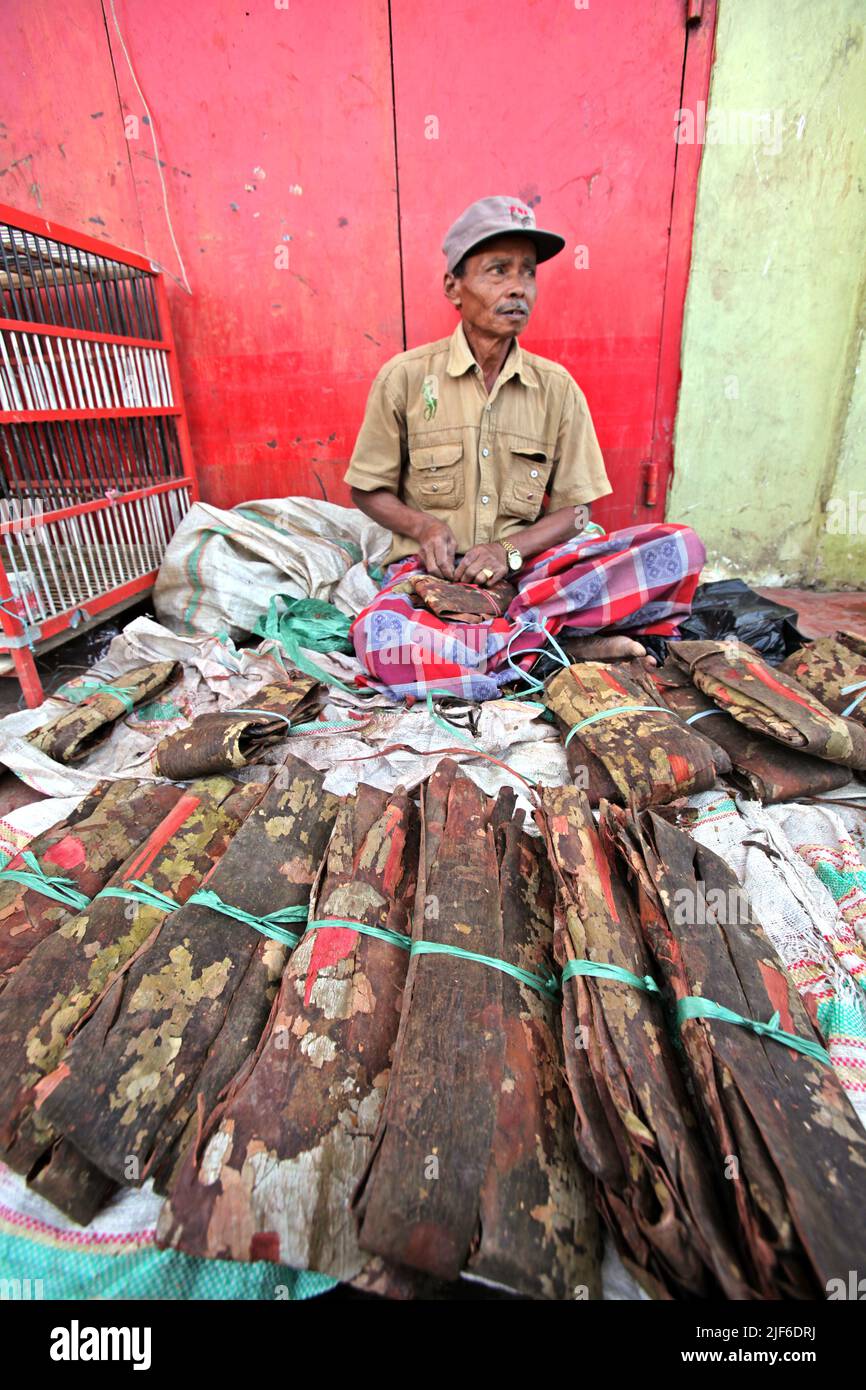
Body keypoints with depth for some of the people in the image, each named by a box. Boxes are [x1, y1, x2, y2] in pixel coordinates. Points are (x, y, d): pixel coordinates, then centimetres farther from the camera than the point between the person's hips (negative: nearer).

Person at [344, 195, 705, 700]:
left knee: (679, 546, -17)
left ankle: (513, 633, -23)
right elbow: (369, 491, 8)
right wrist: (423, 525, -13)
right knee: (381, 638, -38)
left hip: (528, 566, 2)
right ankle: (567, 650, -23)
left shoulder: (557, 388, 5)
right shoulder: (405, 377, 1)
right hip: (434, 570, -1)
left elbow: (574, 511, 6)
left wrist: (510, 550, -14)